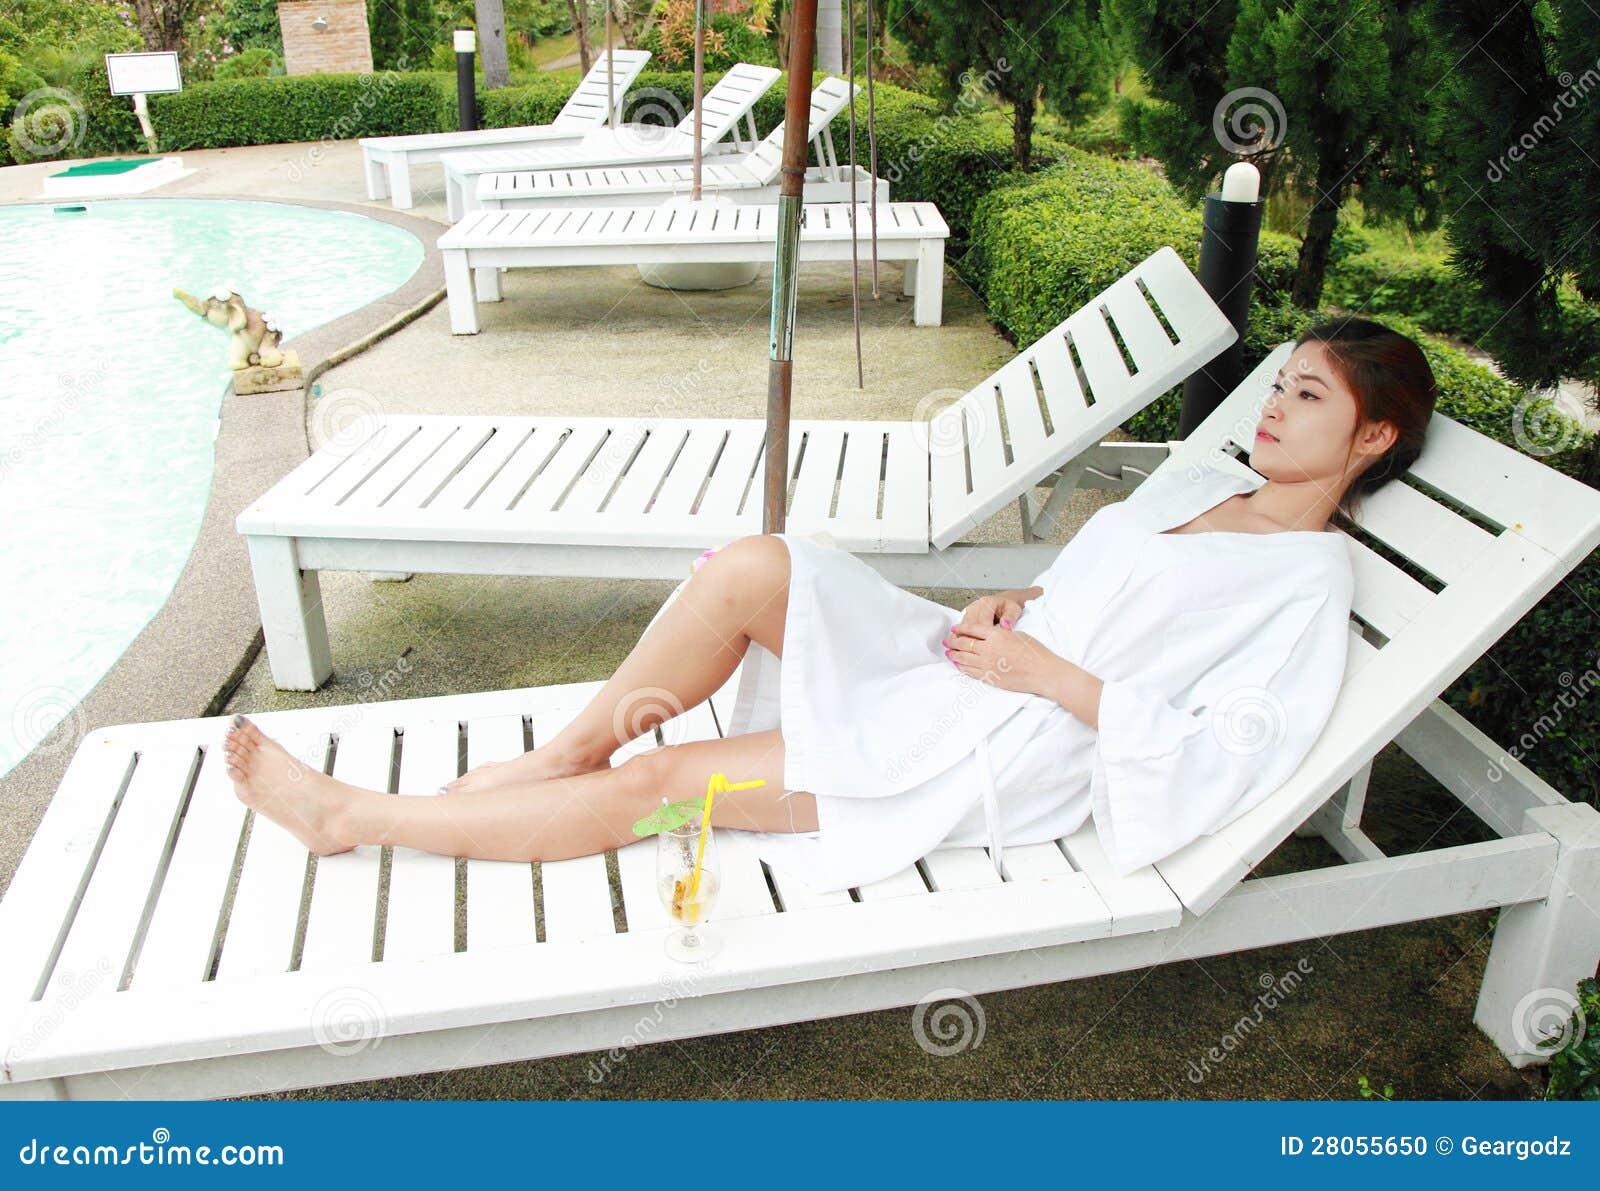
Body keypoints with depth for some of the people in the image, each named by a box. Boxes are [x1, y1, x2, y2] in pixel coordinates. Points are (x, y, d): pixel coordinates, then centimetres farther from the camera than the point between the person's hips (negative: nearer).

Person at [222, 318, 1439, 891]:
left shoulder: (1311, 583, -7)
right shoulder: (1201, 475, 16)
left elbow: (1226, 761, -17)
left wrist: (1052, 674, -18)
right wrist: (1010, 605, 2)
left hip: (1015, 749, -7)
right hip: (940, 658, 7)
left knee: (659, 785, -12)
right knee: (752, 566, -20)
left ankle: (352, 815, 0)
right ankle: (564, 751, -1)